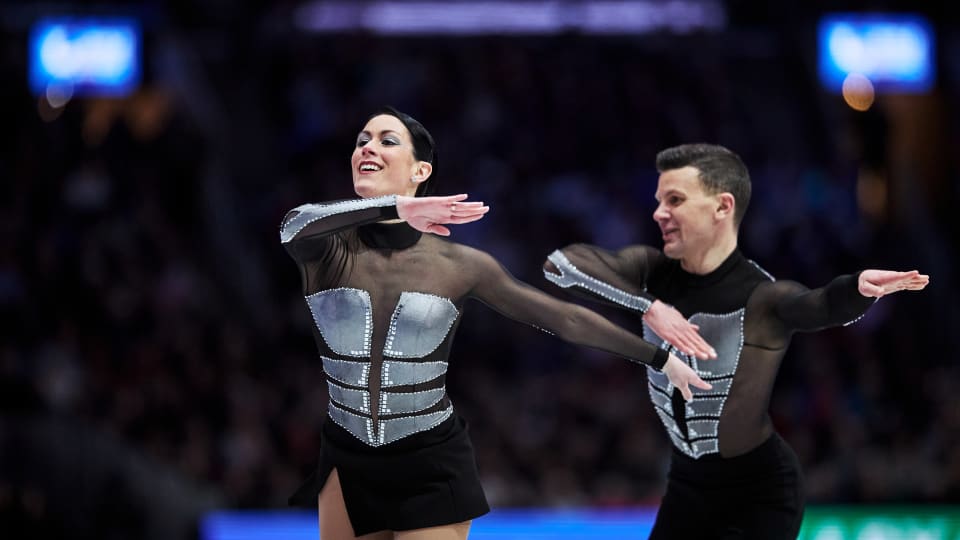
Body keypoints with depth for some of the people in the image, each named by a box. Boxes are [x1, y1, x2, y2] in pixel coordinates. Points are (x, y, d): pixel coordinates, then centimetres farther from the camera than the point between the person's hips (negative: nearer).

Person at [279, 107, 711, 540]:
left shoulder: (457, 265, -4)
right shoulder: (329, 249, -4)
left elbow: (563, 317, 4)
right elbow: (294, 226, -29)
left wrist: (659, 358, 7)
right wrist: (397, 209, -39)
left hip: (432, 468, -1)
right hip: (349, 465, 1)